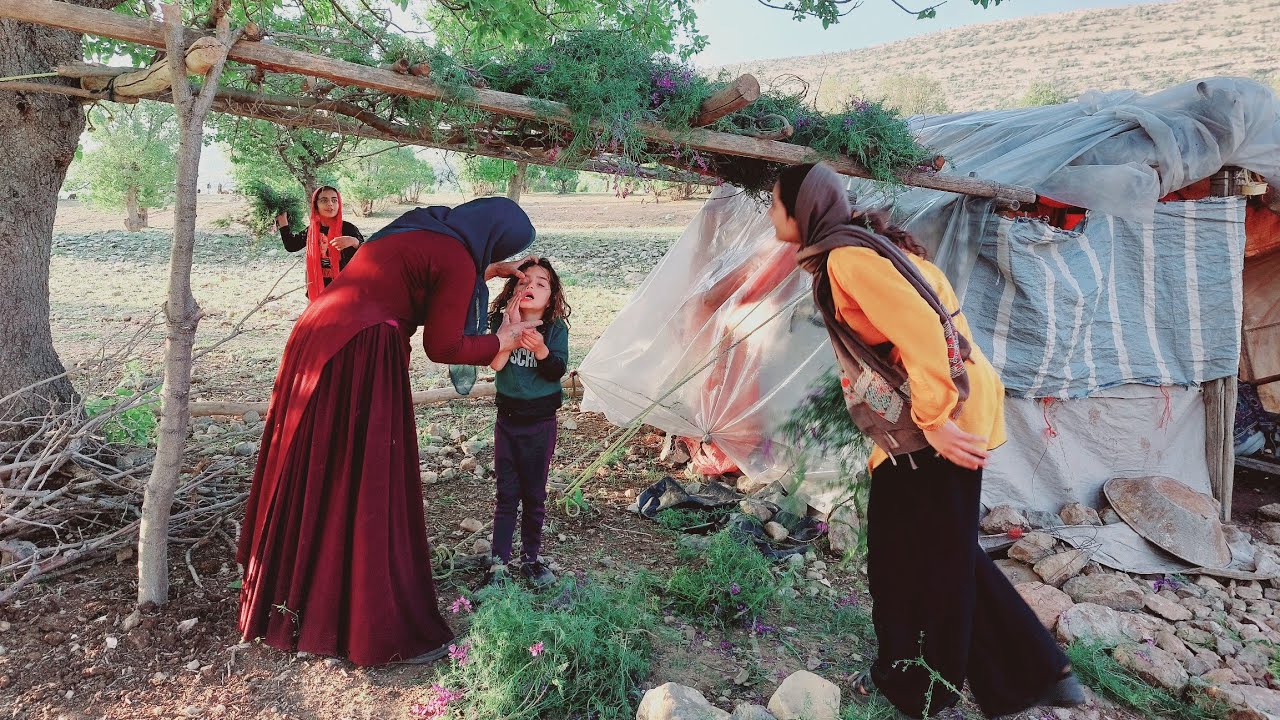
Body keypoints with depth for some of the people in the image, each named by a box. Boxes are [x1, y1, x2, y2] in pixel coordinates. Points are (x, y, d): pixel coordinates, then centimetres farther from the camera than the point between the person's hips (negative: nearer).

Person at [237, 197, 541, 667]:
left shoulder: (420, 228, 15)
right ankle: (384, 628, 11)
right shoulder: (457, 259, -11)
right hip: (360, 359, -9)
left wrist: (484, 272, 33)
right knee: (369, 491, -1)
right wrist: (500, 342, 6)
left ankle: (292, 594, 41)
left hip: (315, 341, 10)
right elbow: (442, 346, -8)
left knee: (313, 481, 21)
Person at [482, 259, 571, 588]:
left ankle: (531, 558, 25)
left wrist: (540, 349, -34)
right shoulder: (502, 321, -5)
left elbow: (557, 371, -17)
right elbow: (495, 363, -19)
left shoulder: (556, 328, -7)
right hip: (508, 418, 1)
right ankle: (498, 562, 13)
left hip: (541, 421, 0)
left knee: (535, 494, 10)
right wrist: (511, 325, -26)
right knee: (507, 494, 5)